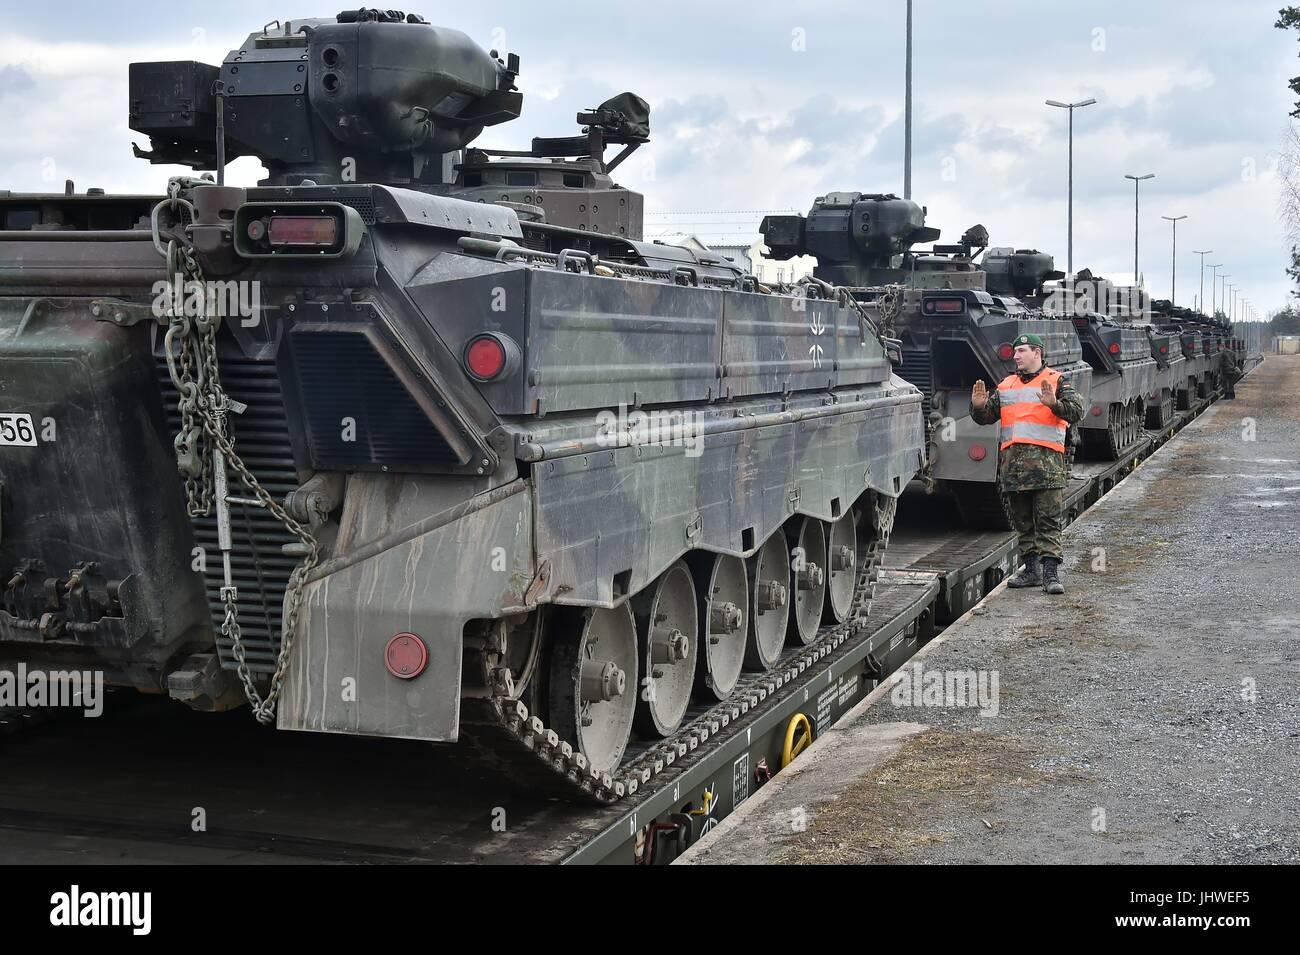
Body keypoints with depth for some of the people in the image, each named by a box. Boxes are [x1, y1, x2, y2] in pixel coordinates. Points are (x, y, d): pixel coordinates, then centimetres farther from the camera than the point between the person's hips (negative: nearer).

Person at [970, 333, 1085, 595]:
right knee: (1023, 521, 9)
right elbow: (986, 416, 18)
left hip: (1046, 458, -5)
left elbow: (1076, 411, -6)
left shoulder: (1056, 381, 6)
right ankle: (1031, 569, 16)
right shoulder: (1006, 386, 20)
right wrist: (979, 406, -4)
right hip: (1012, 462, 5)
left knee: (1048, 520, -9)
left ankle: (1051, 571, -12)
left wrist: (1054, 404, -24)